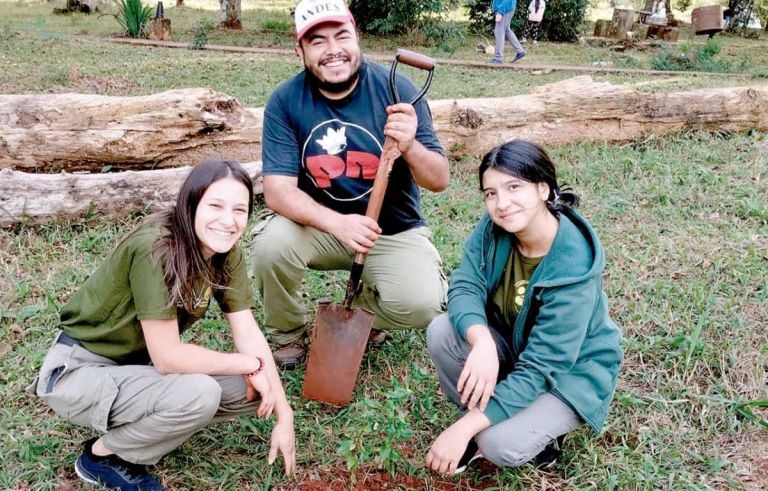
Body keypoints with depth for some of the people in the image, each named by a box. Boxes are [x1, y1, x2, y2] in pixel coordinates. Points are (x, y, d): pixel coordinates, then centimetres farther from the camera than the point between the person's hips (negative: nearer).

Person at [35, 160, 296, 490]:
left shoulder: (226, 254, -8)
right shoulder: (155, 248, -30)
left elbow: (249, 335, -5)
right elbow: (167, 357, -29)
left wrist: (284, 416, -10)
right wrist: (251, 364, -18)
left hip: (137, 365, 7)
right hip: (78, 372, -7)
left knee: (252, 391, -6)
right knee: (197, 395, -30)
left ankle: (131, 429, 9)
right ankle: (103, 455, -2)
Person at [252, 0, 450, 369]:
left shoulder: (395, 89, -14)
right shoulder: (285, 101, -11)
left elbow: (439, 181, -12)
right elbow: (277, 190, -19)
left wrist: (410, 147, -35)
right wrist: (337, 223, -36)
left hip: (394, 230, -1)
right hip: (319, 225, 1)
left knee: (421, 304, -26)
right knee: (271, 243, -29)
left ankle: (363, 310, 13)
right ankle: (287, 336, 3)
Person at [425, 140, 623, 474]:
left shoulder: (573, 269, -33)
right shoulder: (493, 228, -16)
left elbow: (538, 369, -33)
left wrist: (465, 427, -37)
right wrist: (482, 342, -44)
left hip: (570, 373, -5)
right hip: (511, 344, 5)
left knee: (500, 445, -27)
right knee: (441, 331, -22)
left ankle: (544, 425, 7)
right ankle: (480, 418, 1)